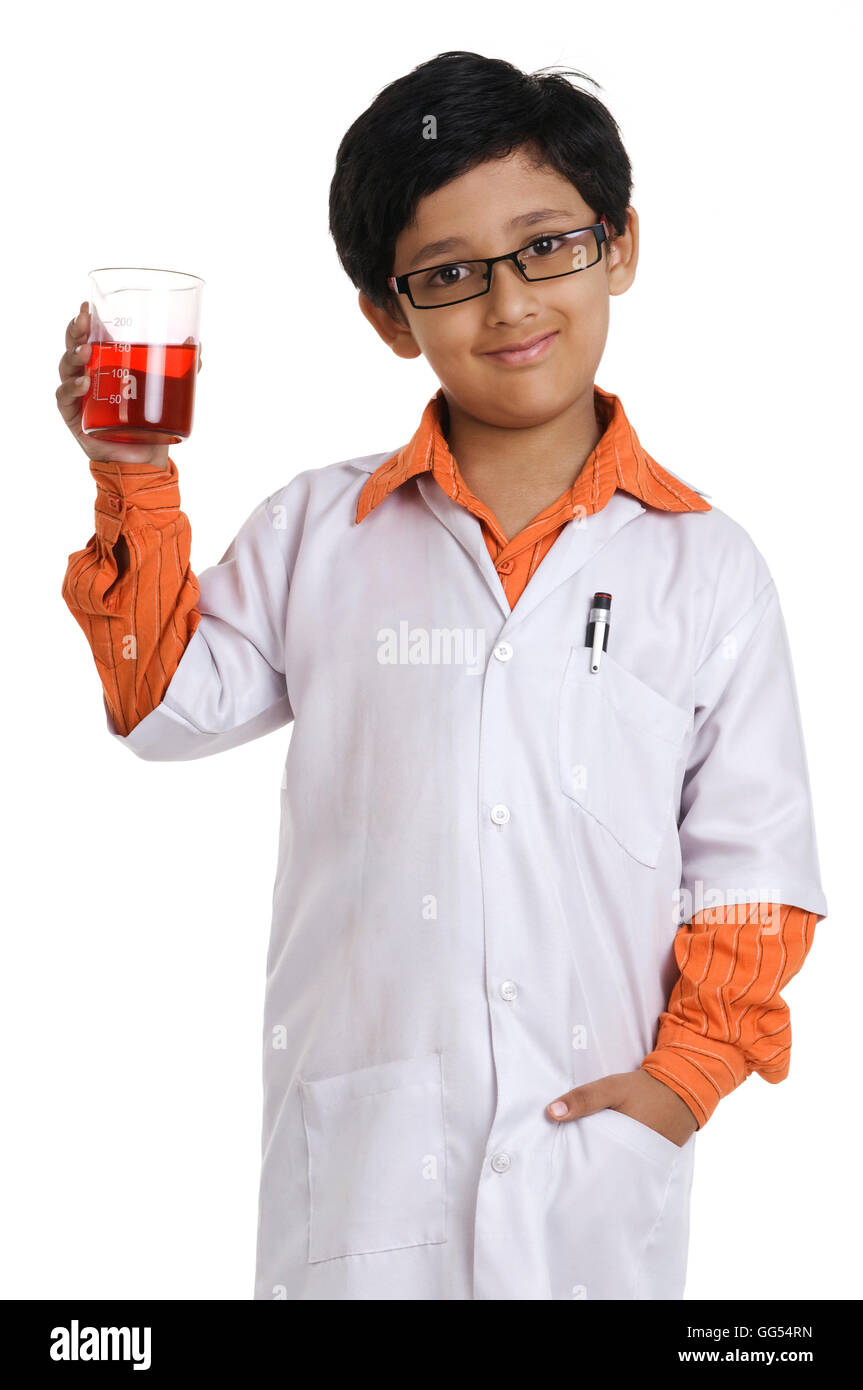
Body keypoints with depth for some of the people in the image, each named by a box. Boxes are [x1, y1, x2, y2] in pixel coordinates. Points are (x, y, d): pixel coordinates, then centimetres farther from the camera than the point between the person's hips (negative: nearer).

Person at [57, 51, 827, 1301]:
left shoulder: (707, 565, 0)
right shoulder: (317, 533, 3)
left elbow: (752, 860, 3)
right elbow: (168, 702, 5)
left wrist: (690, 1070, -4)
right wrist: (135, 484, -4)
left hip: (598, 1141, 0)